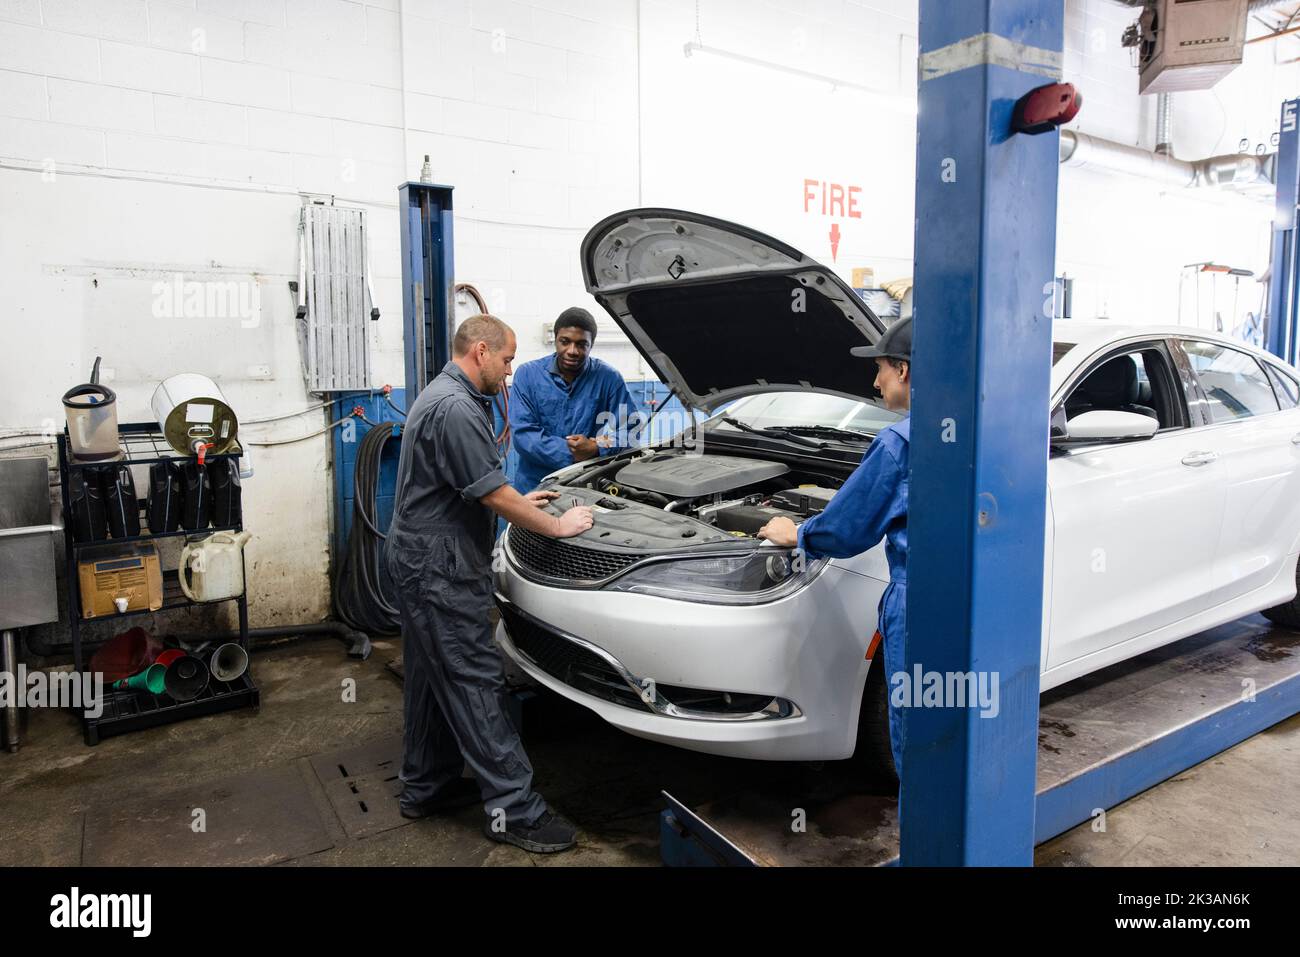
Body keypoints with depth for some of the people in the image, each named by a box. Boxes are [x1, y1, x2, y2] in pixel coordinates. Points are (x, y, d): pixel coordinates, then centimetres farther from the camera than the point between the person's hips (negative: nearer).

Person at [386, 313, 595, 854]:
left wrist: (520, 502, 22)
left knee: (432, 677, 17)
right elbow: (494, 494, -20)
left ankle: (425, 788, 29)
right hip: (438, 565, -11)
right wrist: (558, 526, -10)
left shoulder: (441, 396, 16)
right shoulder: (455, 408, -20)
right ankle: (512, 809, 2)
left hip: (421, 559, 11)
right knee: (473, 680, -6)